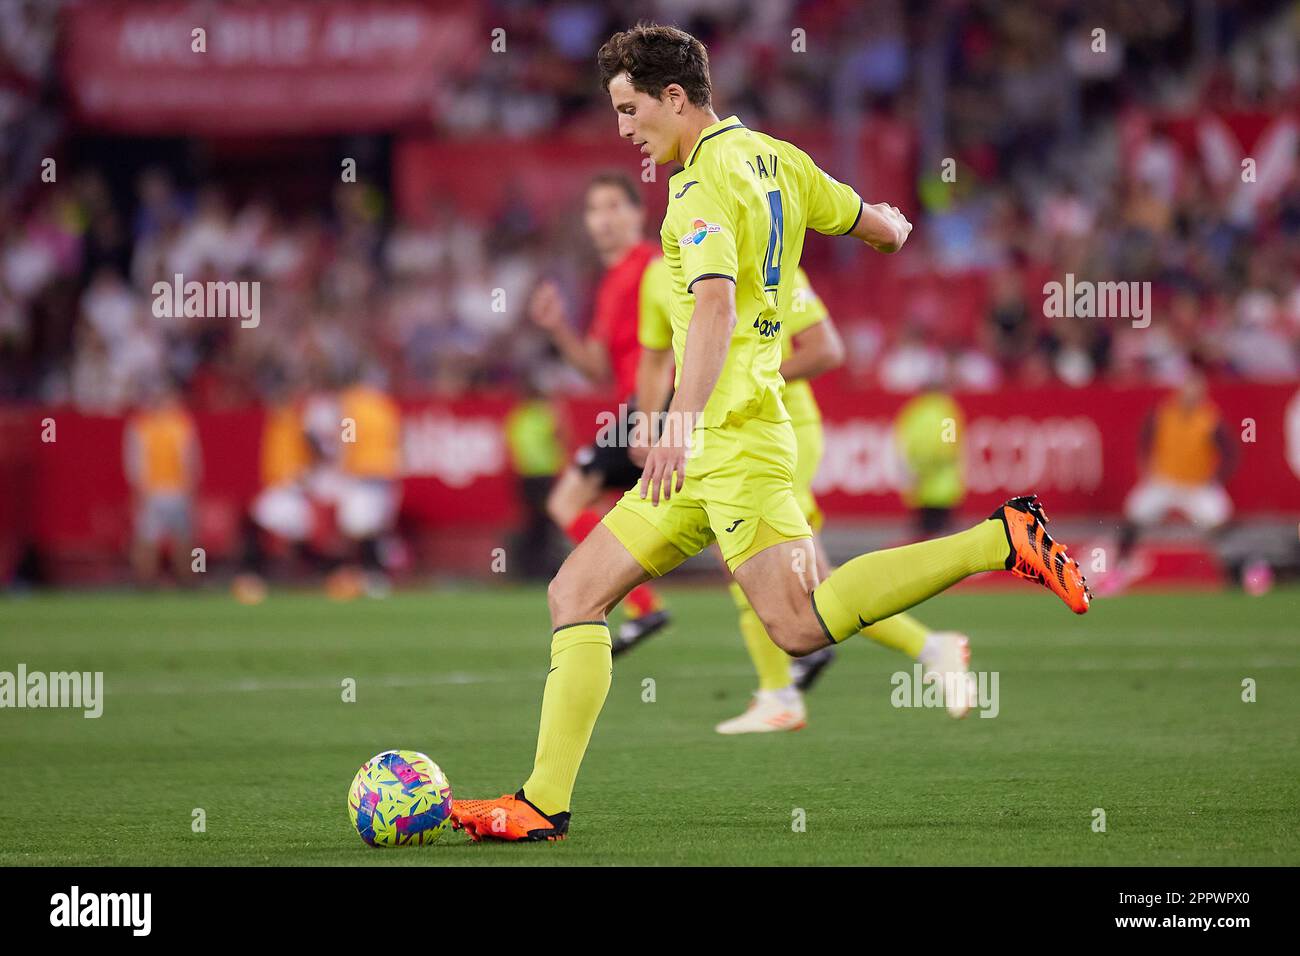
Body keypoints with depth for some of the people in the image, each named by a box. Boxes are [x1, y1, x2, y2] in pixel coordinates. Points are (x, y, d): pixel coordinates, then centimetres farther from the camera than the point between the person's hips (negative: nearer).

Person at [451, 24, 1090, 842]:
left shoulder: (706, 184, -12)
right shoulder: (773, 157, 15)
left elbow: (715, 301, -28)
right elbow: (883, 231, 24)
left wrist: (685, 424, -39)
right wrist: (893, 225, 50)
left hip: (731, 436, -10)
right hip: (709, 455, 10)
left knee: (800, 625, -21)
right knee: (576, 594, 7)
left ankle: (1004, 539, -16)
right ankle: (545, 801, 2)